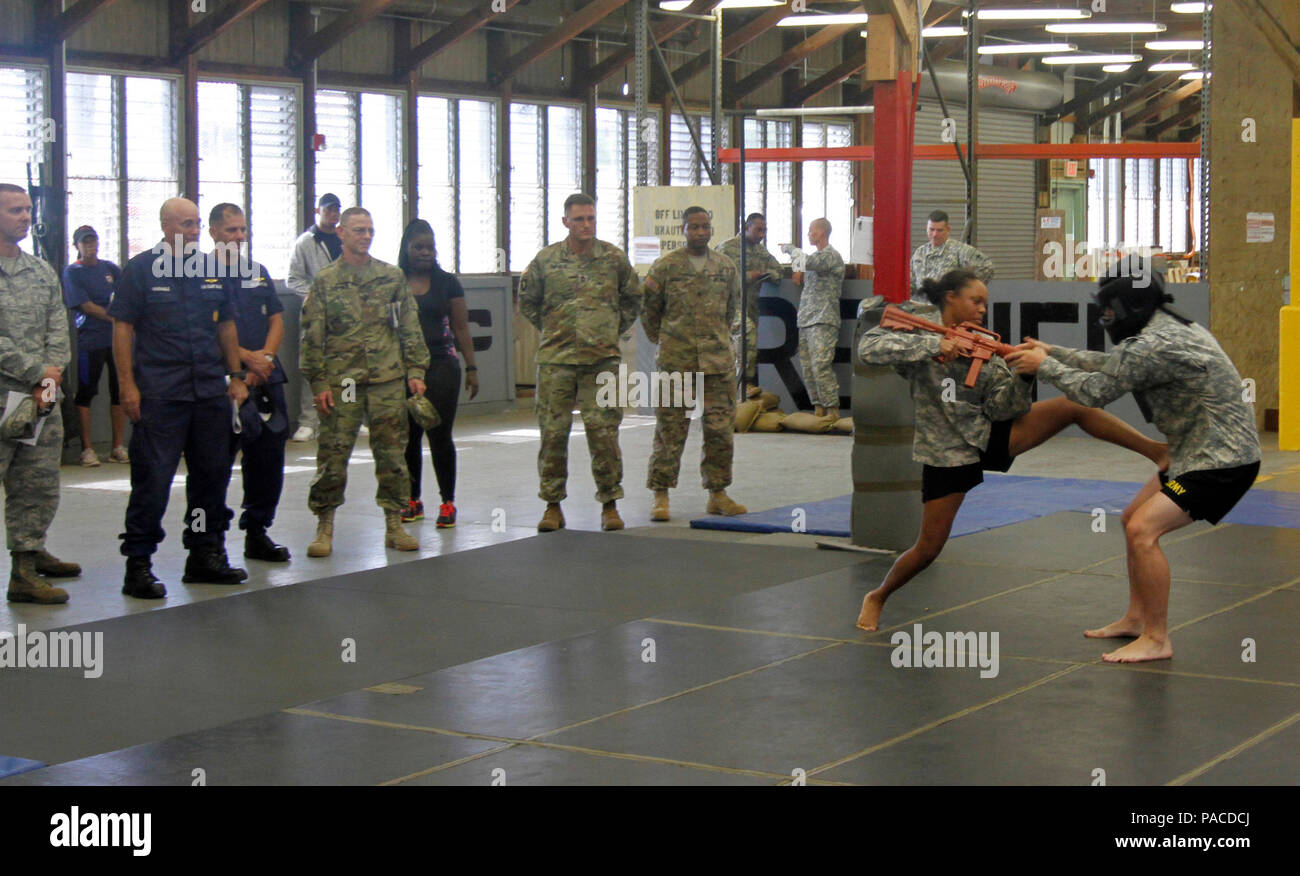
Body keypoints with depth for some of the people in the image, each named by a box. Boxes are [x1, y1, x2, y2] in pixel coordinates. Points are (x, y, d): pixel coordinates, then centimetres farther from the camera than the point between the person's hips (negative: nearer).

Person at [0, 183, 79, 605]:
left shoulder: (42, 272, 15)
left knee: (39, 488, 12)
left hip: (42, 400, 7)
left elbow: (58, 331, 11)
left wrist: (51, 377, -5)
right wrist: (36, 373, -12)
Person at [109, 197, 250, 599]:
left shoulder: (212, 268, 11)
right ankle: (138, 563, -1)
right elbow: (122, 328, -4)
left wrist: (236, 377, 12)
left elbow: (227, 326, 17)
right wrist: (127, 385, -10)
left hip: (211, 392, 5)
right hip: (158, 395, -5)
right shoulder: (140, 268, -2)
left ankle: (205, 553, 22)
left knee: (212, 474, 10)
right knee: (152, 478, -6)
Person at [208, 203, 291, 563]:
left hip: (266, 380, 6)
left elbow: (277, 320, 15)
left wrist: (265, 358, -3)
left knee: (268, 457, 7)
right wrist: (247, 357, -14)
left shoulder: (258, 272, 17)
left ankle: (257, 532, 18)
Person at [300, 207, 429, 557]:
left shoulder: (392, 276, 9)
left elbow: (410, 328, 11)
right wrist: (319, 382, -4)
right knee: (333, 454, -2)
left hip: (388, 380, 2)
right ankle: (324, 528, 8)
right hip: (341, 381, -2)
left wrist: (415, 371, 4)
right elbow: (312, 336, 2)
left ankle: (394, 524, 14)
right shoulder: (325, 281, 3)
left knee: (392, 452, 4)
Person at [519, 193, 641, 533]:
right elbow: (527, 302, 15)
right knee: (553, 432, 2)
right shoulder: (546, 260, 3)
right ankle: (553, 505, 12)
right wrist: (553, 330, 11)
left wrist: (615, 329, 12)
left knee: (603, 432, -2)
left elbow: (632, 298, 19)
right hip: (555, 361, 0)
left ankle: (610, 504, 7)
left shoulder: (614, 258, 4)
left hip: (602, 360, 0)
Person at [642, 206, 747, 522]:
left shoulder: (727, 267, 9)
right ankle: (660, 495, 6)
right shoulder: (665, 267, 0)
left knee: (720, 429, 3)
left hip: (717, 360, 3)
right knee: (670, 431, -1)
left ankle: (718, 494, 13)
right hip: (675, 361, -3)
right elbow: (649, 311, 8)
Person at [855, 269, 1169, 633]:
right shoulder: (917, 337, -11)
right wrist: (931, 345, -34)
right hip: (947, 455, -4)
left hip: (989, 436, 4)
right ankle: (877, 597, 27)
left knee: (1072, 407, -14)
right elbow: (869, 347, -30)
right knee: (929, 548, 1)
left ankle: (1156, 450, -15)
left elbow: (1002, 408, -7)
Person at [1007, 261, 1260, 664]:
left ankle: (1156, 639, -7)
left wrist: (1044, 367, 0)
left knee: (1143, 532, -16)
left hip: (1222, 461, -11)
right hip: (1200, 453, 11)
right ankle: (1135, 619, 27)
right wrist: (1053, 352, 17)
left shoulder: (1154, 346, -22)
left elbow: (1095, 390, -13)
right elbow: (1112, 364, 21)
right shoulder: (1167, 329, 9)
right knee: (1134, 520, 18)